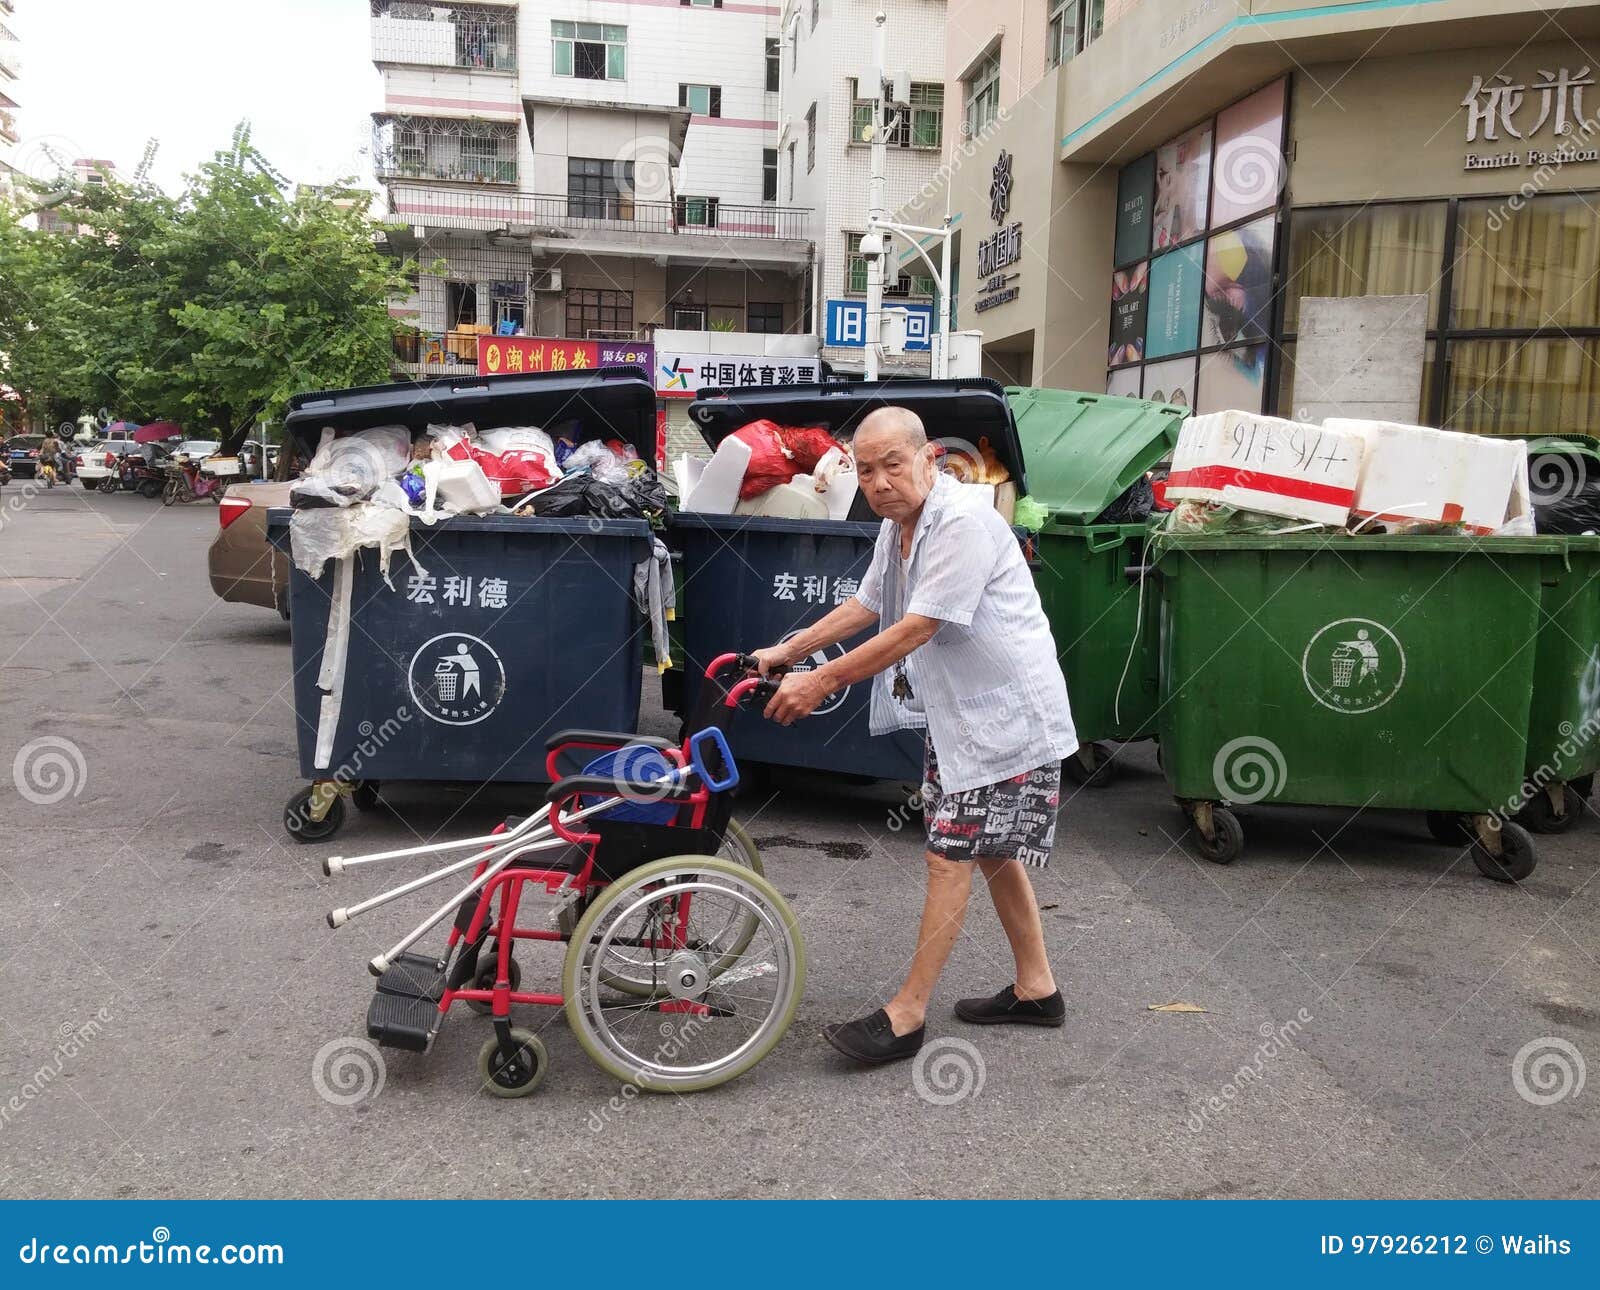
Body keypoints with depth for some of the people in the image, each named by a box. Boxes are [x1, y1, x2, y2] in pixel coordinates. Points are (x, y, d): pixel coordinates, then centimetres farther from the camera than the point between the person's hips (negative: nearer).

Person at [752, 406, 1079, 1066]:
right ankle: (1036, 987, 31)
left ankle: (907, 1013, 3)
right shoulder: (897, 525, 8)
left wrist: (822, 681, -21)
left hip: (1004, 713, -10)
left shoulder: (963, 522, -23)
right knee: (992, 849, 17)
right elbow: (865, 605, 17)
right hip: (959, 711, 10)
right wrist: (787, 652, 11)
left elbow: (916, 629, -26)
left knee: (950, 856, -6)